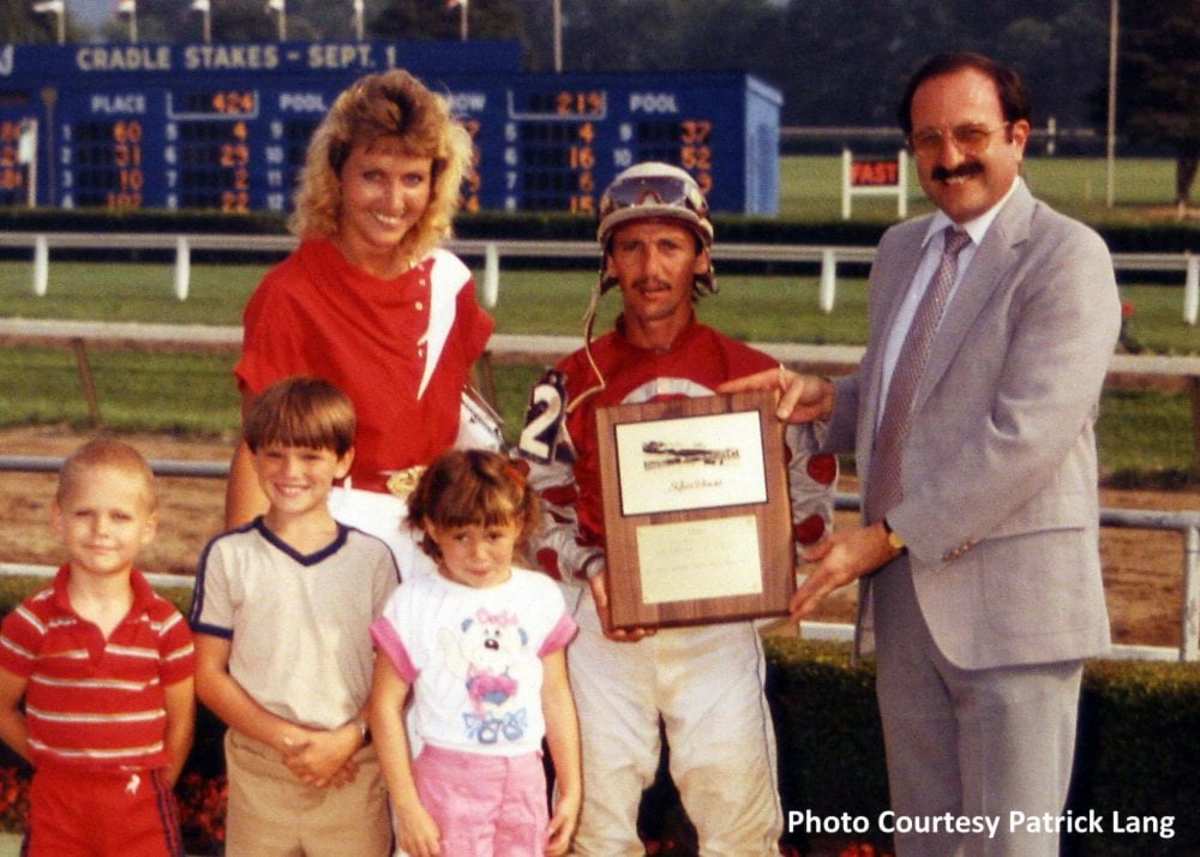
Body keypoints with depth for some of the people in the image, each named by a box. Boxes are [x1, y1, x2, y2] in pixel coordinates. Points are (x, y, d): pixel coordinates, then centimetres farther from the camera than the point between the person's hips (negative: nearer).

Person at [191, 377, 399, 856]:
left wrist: (348, 738, -15)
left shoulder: (371, 559, 1)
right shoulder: (228, 556, 0)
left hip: (351, 767, 0)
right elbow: (209, 673, -2)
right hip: (258, 769, 0)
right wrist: (286, 739, -12)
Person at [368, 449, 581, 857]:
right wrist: (406, 805, -8)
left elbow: (556, 699, 9)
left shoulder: (541, 597, 4)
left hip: (524, 777, 3)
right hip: (450, 780, -3)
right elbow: (385, 705, -6)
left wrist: (570, 789, 9)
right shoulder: (414, 604, -7)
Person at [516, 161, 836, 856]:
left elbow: (810, 493, 9)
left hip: (719, 622, -1)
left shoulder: (755, 376, 4)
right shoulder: (574, 383, 5)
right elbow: (539, 507, 6)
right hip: (604, 622, 1)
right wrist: (591, 574, -12)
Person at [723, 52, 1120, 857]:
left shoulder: (1065, 256, -10)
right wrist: (830, 399, 3)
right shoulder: (902, 248, 15)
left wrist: (888, 536, -16)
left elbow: (1026, 433, -19)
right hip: (905, 590, 7)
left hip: (1009, 598, -7)